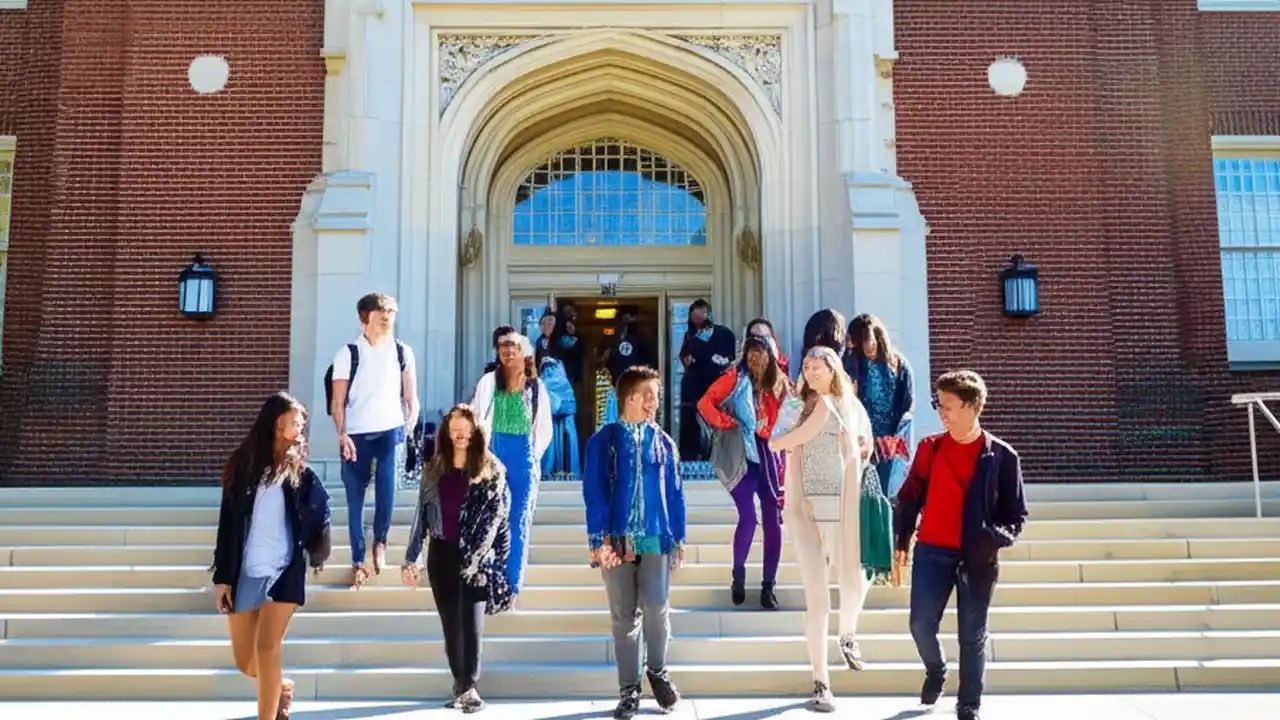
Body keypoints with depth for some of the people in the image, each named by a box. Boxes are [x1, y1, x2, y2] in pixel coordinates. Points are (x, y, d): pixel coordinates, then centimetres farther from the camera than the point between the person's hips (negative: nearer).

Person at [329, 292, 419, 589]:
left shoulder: (403, 351, 6)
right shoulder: (348, 353, 0)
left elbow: (411, 395, 9)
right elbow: (338, 401, -1)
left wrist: (411, 425, -4)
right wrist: (342, 435, -11)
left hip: (390, 430, 1)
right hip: (356, 434, -1)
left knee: (387, 487, -14)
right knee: (355, 498, 4)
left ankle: (380, 541, 14)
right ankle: (357, 561, 16)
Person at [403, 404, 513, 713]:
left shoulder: (491, 471, -2)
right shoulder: (434, 469, 7)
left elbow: (495, 518, -3)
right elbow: (421, 515, 6)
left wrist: (475, 558, -8)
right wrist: (411, 559, 2)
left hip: (475, 556, -3)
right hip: (441, 555, 3)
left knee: (472, 620, -10)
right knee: (451, 623, 8)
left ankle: (469, 686, -4)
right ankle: (460, 684, 19)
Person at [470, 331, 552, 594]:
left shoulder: (536, 386, 4)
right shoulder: (490, 381, 3)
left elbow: (545, 428, 9)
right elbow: (476, 416, 0)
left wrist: (533, 455, 3)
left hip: (524, 459, 0)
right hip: (494, 456, 0)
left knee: (519, 524, 3)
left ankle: (512, 587, 11)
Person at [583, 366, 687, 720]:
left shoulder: (663, 442, 9)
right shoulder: (603, 441, 0)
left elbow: (675, 492, 9)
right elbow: (593, 492, -4)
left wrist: (678, 538, 5)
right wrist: (599, 540, -11)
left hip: (656, 539, 1)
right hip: (617, 540, -1)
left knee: (657, 611, -7)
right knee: (624, 617, 6)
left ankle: (658, 671, 19)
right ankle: (629, 690, 17)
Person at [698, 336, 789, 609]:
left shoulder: (777, 385, 12)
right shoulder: (735, 378, -3)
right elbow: (705, 403, -11)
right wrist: (726, 424, -14)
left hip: (768, 455, 5)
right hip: (740, 455, -5)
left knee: (773, 521, 1)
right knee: (748, 518, -13)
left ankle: (768, 587, 11)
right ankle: (738, 575, 11)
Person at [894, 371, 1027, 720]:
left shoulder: (1002, 456, -3)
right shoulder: (929, 447, 3)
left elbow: (1016, 513, 1)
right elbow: (909, 498, 9)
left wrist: (997, 536, -18)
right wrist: (901, 544, 6)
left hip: (977, 558, -2)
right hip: (931, 552, 2)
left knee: (972, 636, 5)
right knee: (921, 625, -1)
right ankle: (935, 670, 31)